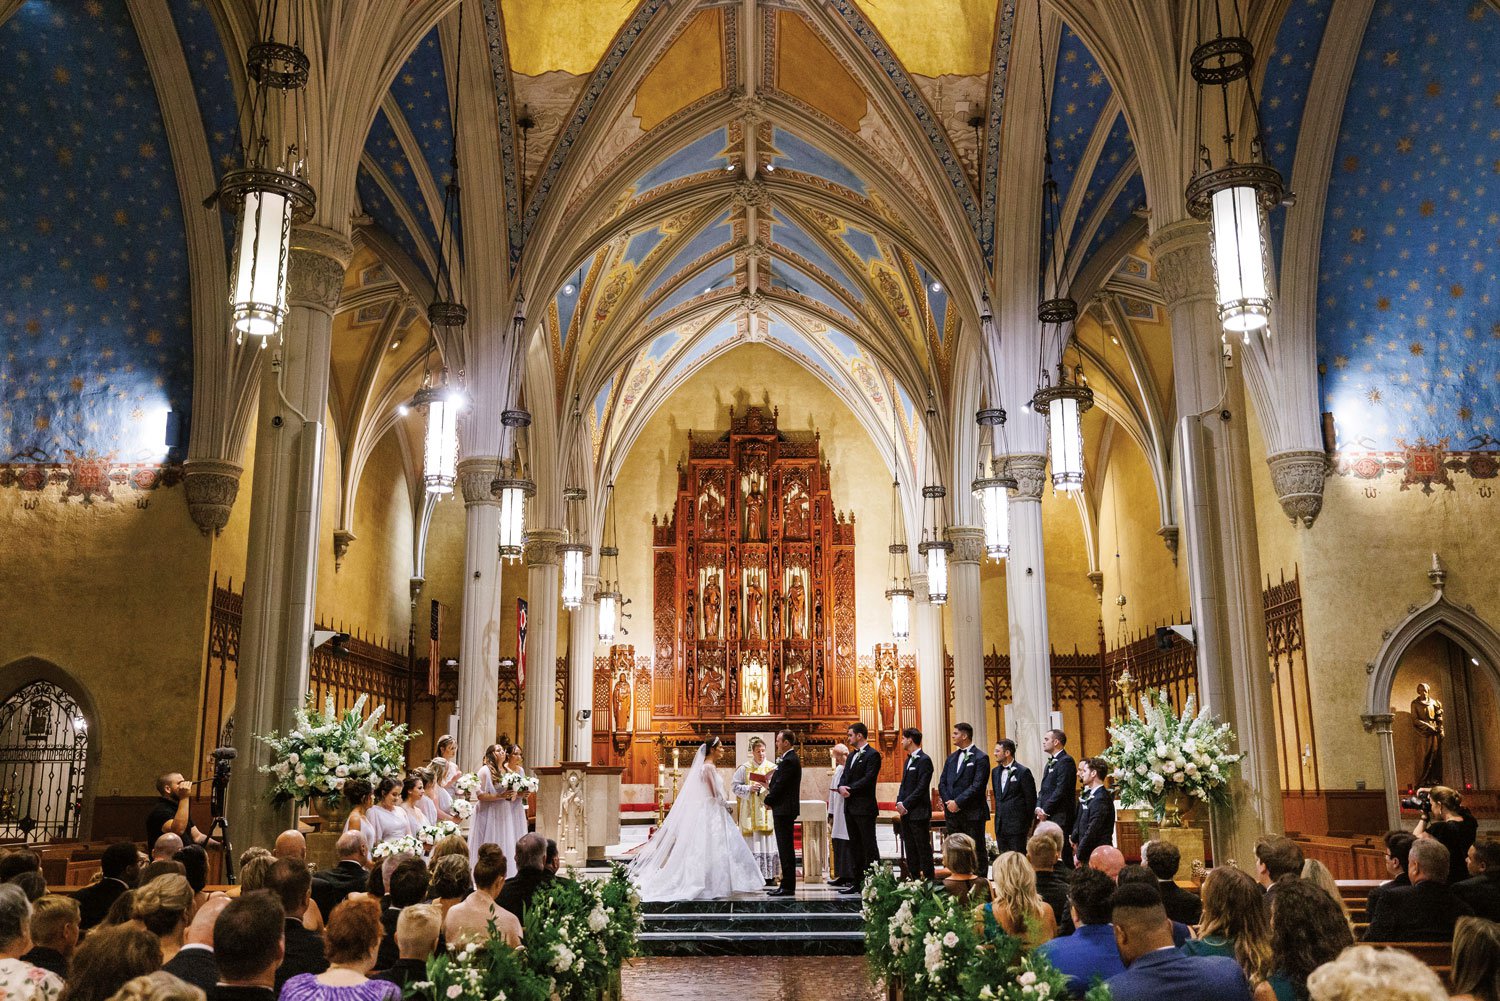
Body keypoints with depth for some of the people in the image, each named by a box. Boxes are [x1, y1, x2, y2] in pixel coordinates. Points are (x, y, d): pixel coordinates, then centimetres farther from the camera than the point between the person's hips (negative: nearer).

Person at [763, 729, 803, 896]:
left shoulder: (789, 761, -16)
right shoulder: (791, 758, 16)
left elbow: (780, 784, -18)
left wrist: (768, 801, -6)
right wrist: (770, 785, 3)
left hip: (784, 809, -11)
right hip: (785, 809, 11)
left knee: (786, 848, -7)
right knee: (786, 848, 12)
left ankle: (788, 887, -4)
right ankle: (787, 885, 16)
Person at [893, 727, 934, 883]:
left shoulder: (924, 760, -12)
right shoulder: (909, 760, 17)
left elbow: (922, 787, -17)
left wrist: (905, 804, -16)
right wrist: (899, 802, 3)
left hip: (918, 812, -9)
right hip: (906, 812, 9)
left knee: (923, 848, -4)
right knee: (910, 848, 11)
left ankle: (929, 879, 1)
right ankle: (913, 879, 18)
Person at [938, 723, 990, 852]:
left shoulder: (980, 758, -7)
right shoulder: (951, 758, 16)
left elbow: (977, 786, -15)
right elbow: (942, 783, 13)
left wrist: (958, 802, -16)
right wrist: (948, 802, -4)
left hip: (972, 813, -6)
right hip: (952, 812, 6)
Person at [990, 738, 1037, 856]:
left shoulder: (1023, 772, -10)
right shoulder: (995, 772, 12)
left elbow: (1031, 800, -6)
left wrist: (1027, 825, -3)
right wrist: (999, 817, 15)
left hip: (1017, 825, -6)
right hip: (1000, 826, 7)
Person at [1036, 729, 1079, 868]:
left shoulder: (1066, 761, -11)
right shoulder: (1050, 763, 19)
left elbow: (1061, 790, -17)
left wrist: (1046, 810, -13)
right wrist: (1039, 807, 3)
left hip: (1061, 816, -9)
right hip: (1047, 816, 9)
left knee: (1062, 855, -8)